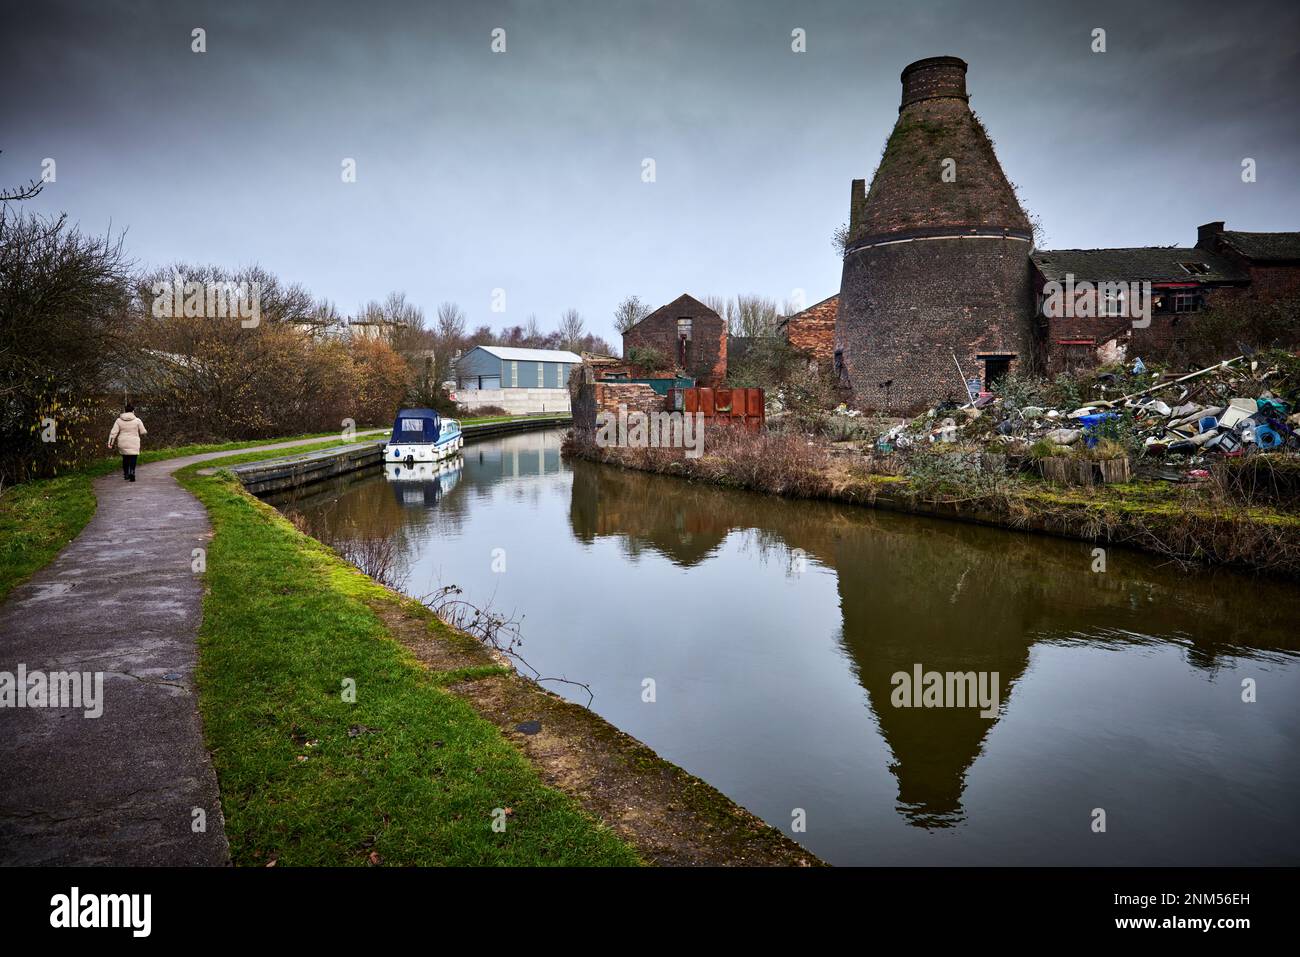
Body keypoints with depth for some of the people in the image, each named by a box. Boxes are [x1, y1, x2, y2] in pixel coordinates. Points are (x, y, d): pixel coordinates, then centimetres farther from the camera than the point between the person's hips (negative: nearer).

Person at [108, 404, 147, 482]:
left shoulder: (119, 420, 3)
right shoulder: (137, 421, -3)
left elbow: (114, 432, -1)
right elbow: (143, 432, 1)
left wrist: (110, 443, 2)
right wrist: (140, 436, 23)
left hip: (123, 445, 3)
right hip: (134, 445, -3)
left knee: (125, 459, 18)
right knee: (133, 459, -3)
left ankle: (126, 474, 27)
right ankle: (132, 472, -25)